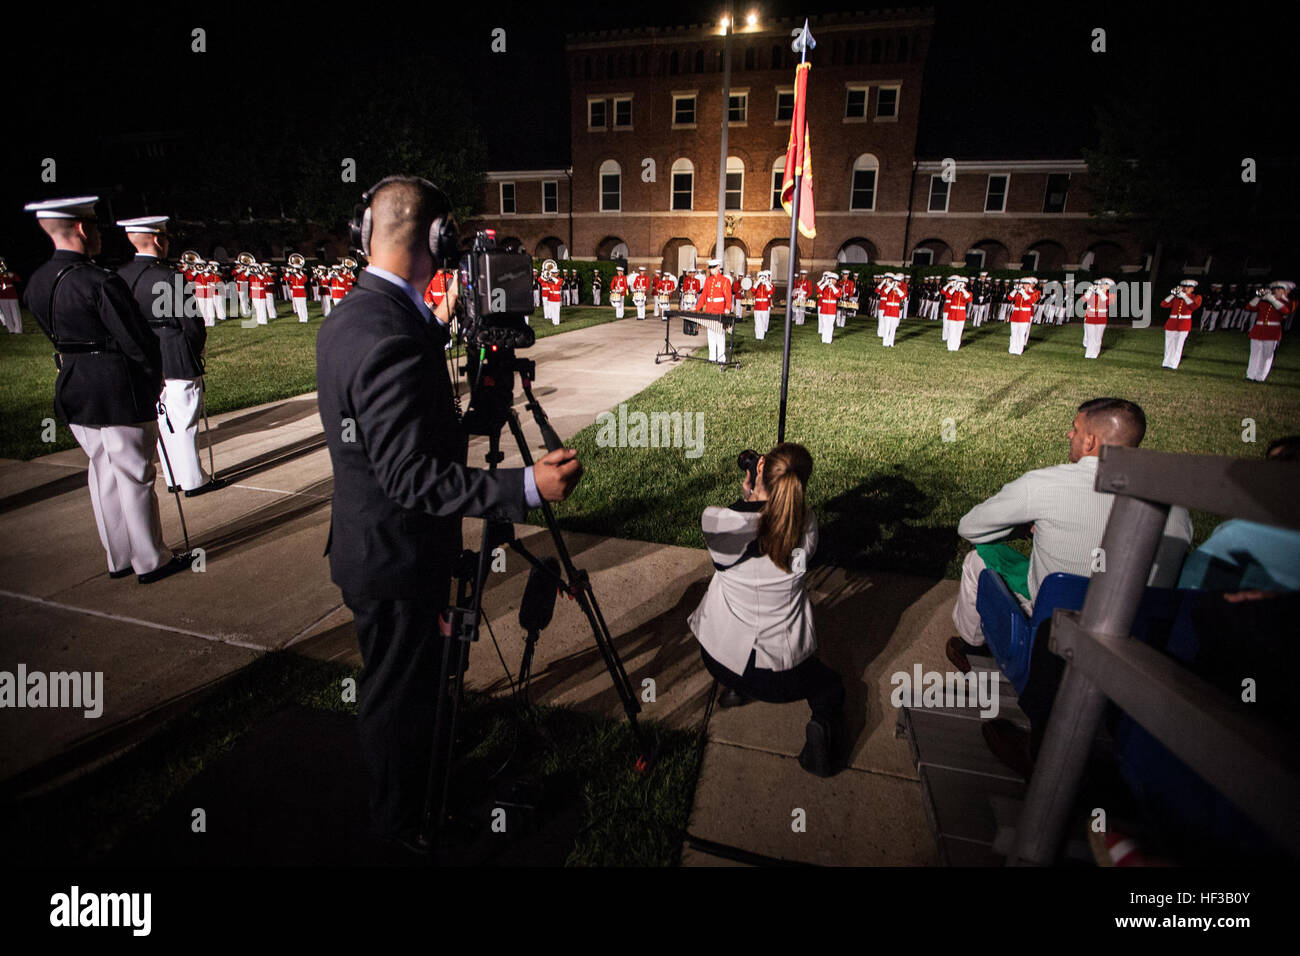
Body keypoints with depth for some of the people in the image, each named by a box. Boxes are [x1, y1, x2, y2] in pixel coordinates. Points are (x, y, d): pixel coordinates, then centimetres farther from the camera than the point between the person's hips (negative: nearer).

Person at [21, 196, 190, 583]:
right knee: (134, 477, 2)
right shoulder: (101, 282, -19)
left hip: (73, 391, 8)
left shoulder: (37, 282, 6)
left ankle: (119, 558, 27)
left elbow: (56, 336, 12)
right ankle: (151, 561, 13)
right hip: (121, 392, -8)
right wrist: (155, 378, -1)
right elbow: (139, 340, -17)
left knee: (102, 474, 16)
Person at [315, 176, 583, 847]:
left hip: (364, 545, 10)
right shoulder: (394, 340, -29)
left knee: (392, 685, 29)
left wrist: (439, 325, 21)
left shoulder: (345, 317, 3)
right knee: (399, 696, 12)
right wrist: (528, 486, -34)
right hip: (397, 561, -10)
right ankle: (400, 825, 38)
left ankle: (392, 804, 53)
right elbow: (411, 479, -31)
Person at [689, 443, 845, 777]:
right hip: (782, 674, -1)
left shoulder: (718, 521, -21)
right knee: (832, 688, 29)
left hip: (719, 659, 1)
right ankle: (823, 725, 2)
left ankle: (736, 688, 27)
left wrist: (749, 498, 5)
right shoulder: (806, 524, -16)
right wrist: (756, 501, 2)